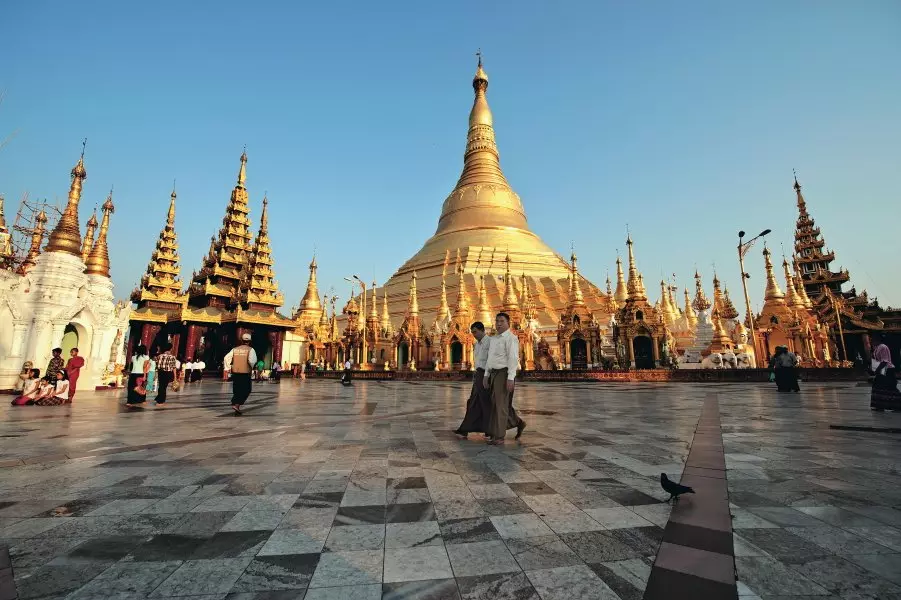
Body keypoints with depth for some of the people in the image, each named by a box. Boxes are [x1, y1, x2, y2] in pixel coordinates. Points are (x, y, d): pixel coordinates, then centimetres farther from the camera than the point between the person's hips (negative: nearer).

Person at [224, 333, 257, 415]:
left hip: (235, 373, 5)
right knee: (246, 390, 7)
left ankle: (237, 410, 18)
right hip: (245, 373, -5)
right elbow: (251, 360, -19)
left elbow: (227, 357, 0)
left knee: (236, 391, 14)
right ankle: (237, 404, -10)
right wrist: (252, 367, 0)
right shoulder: (250, 349, -5)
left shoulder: (235, 349, 8)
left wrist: (228, 368, 6)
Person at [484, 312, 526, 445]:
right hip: (493, 373, 9)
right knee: (496, 403, 13)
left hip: (504, 373, -8)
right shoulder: (493, 339, 18)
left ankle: (498, 436, 5)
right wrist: (486, 375, 15)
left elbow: (513, 358, -17)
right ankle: (519, 423, 30)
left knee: (501, 405, -4)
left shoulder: (511, 338, -9)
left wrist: (510, 378, -24)